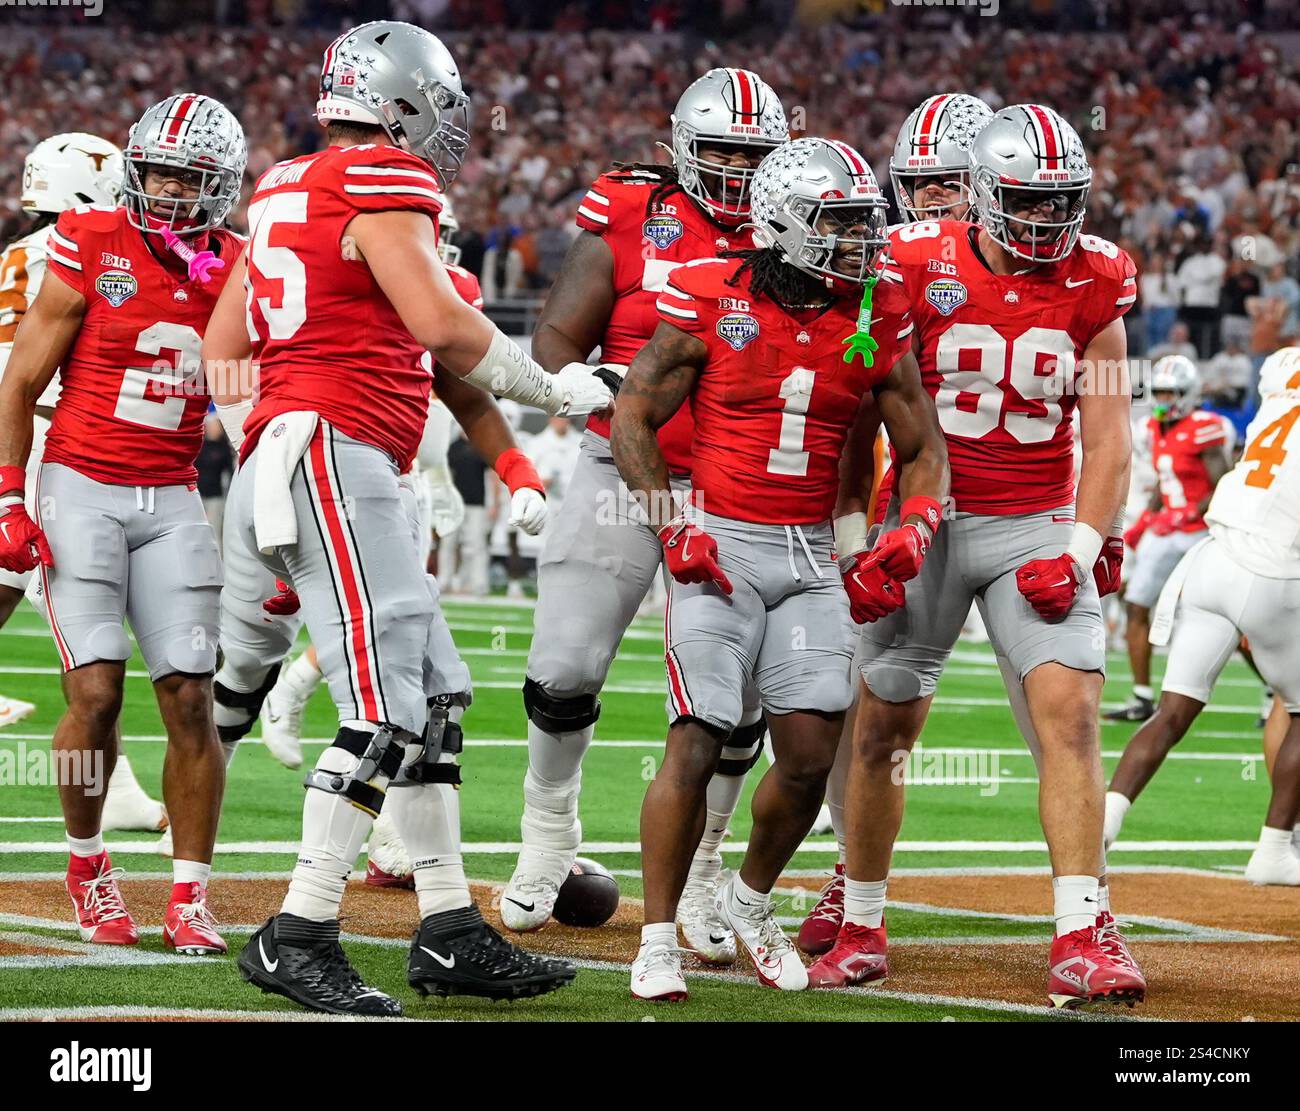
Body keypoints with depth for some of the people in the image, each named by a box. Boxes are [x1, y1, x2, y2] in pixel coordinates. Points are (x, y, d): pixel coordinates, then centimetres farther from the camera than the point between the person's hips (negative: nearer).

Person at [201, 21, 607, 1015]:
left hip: (283, 456, 10)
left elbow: (223, 347, 23)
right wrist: (557, 390, -3)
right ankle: (298, 939, -13)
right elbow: (443, 326, -16)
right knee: (384, 715, -12)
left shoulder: (287, 190, 19)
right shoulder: (385, 184, -8)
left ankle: (450, 933, 11)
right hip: (336, 455, -10)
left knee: (432, 702, 11)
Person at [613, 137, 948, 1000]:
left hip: (814, 553, 4)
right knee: (697, 744, -11)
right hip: (719, 543, -4)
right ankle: (658, 939, 0)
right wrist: (671, 524, -8)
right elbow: (633, 417, 0)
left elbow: (924, 448, 14)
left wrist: (914, 531, -4)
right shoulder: (712, 302, -6)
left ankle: (751, 902, 24)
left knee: (810, 754, -2)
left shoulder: (876, 323, 4)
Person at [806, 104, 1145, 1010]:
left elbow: (1108, 444, -1)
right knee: (882, 726, 5)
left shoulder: (1092, 286, -2)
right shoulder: (919, 268, -8)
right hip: (928, 519, 0)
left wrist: (1079, 551, -13)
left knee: (1070, 709, -16)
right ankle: (860, 927, 23)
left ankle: (1083, 938, -18)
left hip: (1040, 524, 1)